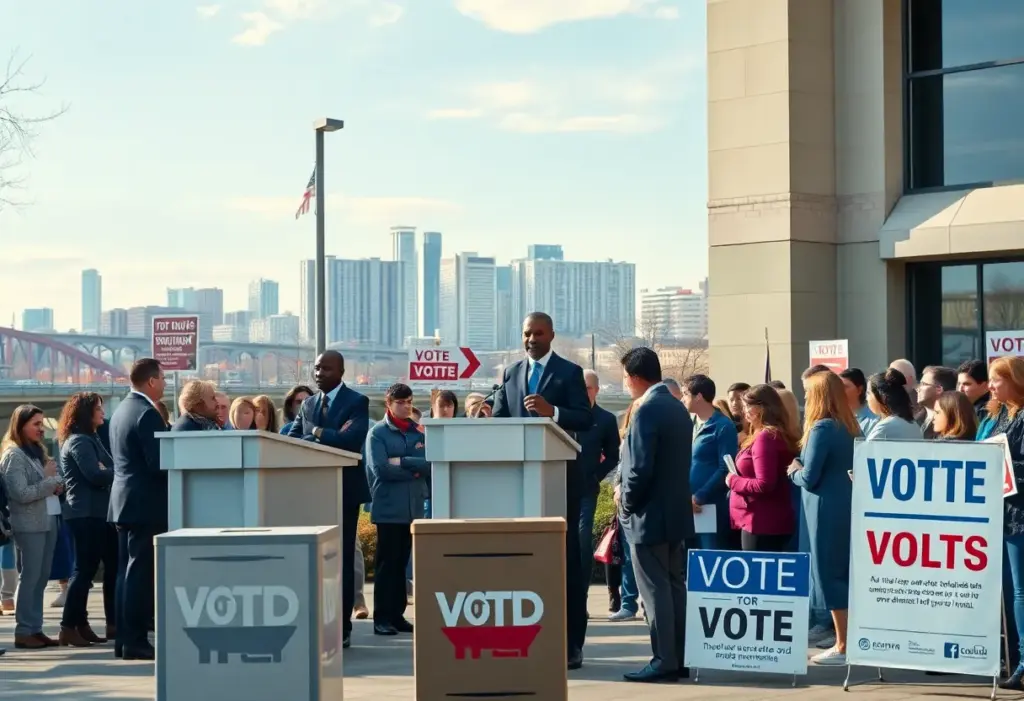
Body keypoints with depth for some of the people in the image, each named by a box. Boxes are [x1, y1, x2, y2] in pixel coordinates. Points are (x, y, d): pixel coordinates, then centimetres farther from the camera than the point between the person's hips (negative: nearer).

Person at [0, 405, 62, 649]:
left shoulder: (37, 451, 18)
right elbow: (21, 494, -15)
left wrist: (57, 485, 3)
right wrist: (48, 480, -13)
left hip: (48, 520, 8)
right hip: (29, 524, -8)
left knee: (41, 577, 7)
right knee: (30, 577, -6)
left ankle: (35, 629, 10)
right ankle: (23, 632, -3)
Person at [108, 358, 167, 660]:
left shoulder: (121, 410, 14)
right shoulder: (148, 413, -16)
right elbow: (159, 462, -20)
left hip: (124, 500, 10)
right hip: (146, 503, -10)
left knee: (127, 571, 12)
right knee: (141, 573, -6)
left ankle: (123, 639, 15)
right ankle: (135, 641, -5)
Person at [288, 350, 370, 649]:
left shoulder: (357, 402, -4)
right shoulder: (308, 404, 13)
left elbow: (353, 438, -20)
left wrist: (317, 434, -12)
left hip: (344, 491, -5)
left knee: (341, 559, 0)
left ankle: (341, 628, 4)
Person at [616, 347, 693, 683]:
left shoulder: (647, 411, -18)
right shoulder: (678, 408, 11)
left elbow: (640, 469, -23)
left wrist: (626, 500, -7)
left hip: (650, 515, -9)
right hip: (676, 512, 9)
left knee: (655, 590, -4)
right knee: (674, 585, 12)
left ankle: (664, 661, -2)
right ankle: (680, 658, 15)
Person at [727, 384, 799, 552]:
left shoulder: (765, 437, -17)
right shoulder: (781, 434, 13)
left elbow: (764, 485, -23)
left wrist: (733, 481, -9)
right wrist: (739, 480, 11)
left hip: (762, 522, -10)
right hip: (775, 522, 10)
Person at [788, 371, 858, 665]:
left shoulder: (822, 428, -15)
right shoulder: (849, 427, 11)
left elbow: (809, 478, -16)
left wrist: (794, 470, 3)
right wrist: (802, 468, 14)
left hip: (827, 511, -8)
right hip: (847, 506, 8)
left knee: (829, 575, -2)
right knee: (845, 575, 13)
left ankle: (843, 646, 0)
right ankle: (848, 640, 16)